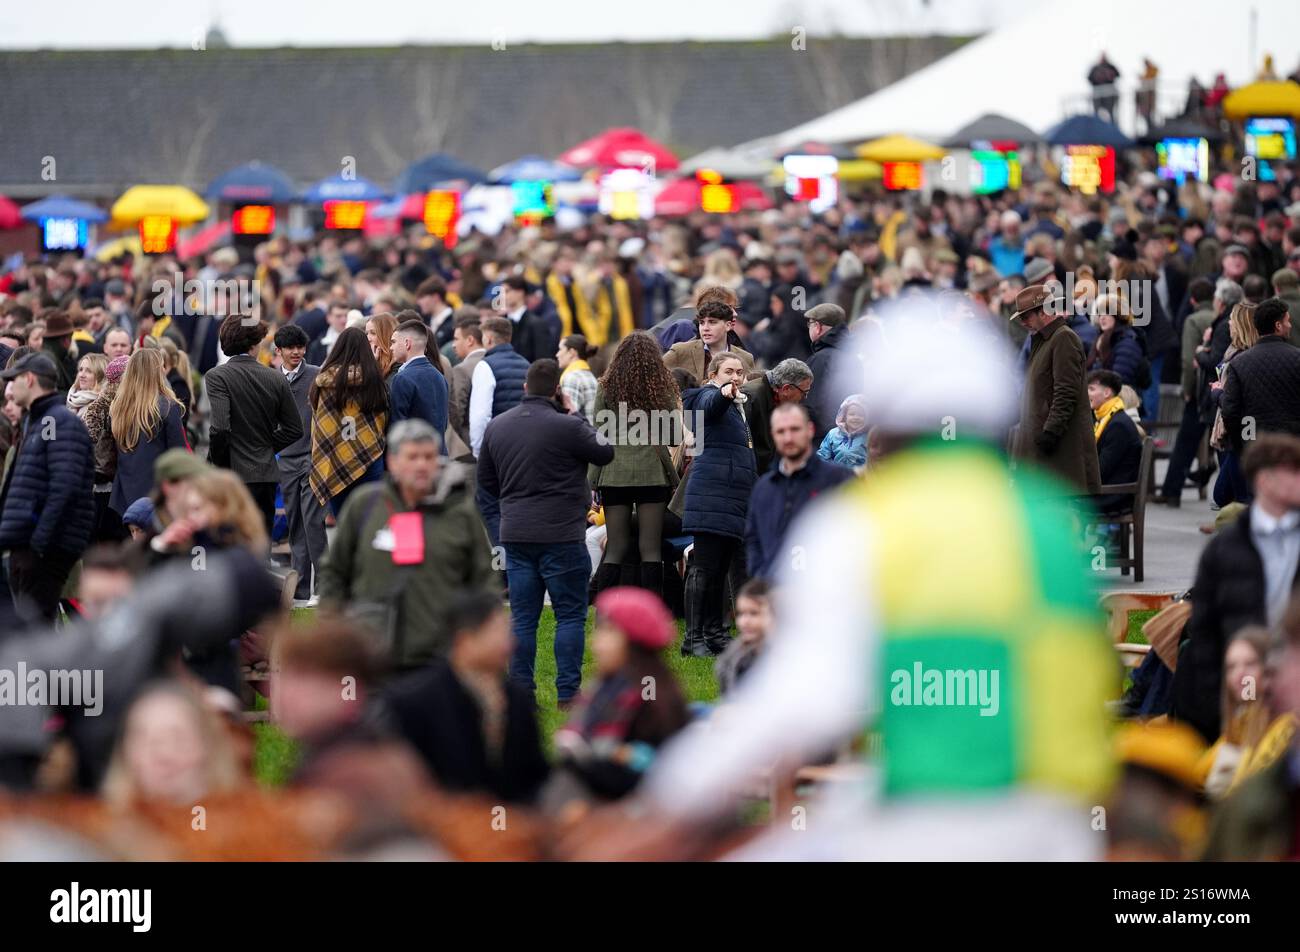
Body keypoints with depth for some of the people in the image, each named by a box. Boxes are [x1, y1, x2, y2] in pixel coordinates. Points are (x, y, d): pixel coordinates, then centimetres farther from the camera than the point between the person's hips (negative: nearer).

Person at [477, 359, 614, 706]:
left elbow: (486, 479, 16)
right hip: (561, 535, -5)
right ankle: (568, 691, 0)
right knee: (570, 615, 3)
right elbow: (605, 452, 0)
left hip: (515, 535, 5)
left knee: (522, 617, 8)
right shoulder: (567, 427, -14)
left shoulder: (496, 427, 7)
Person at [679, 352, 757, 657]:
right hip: (711, 492, -9)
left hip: (734, 497, 9)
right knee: (704, 567, -9)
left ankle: (714, 632, 18)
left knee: (722, 568, 12)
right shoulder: (710, 396, -6)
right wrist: (723, 393, -53)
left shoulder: (737, 406, 22)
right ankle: (693, 637, -9)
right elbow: (712, 404, -33)